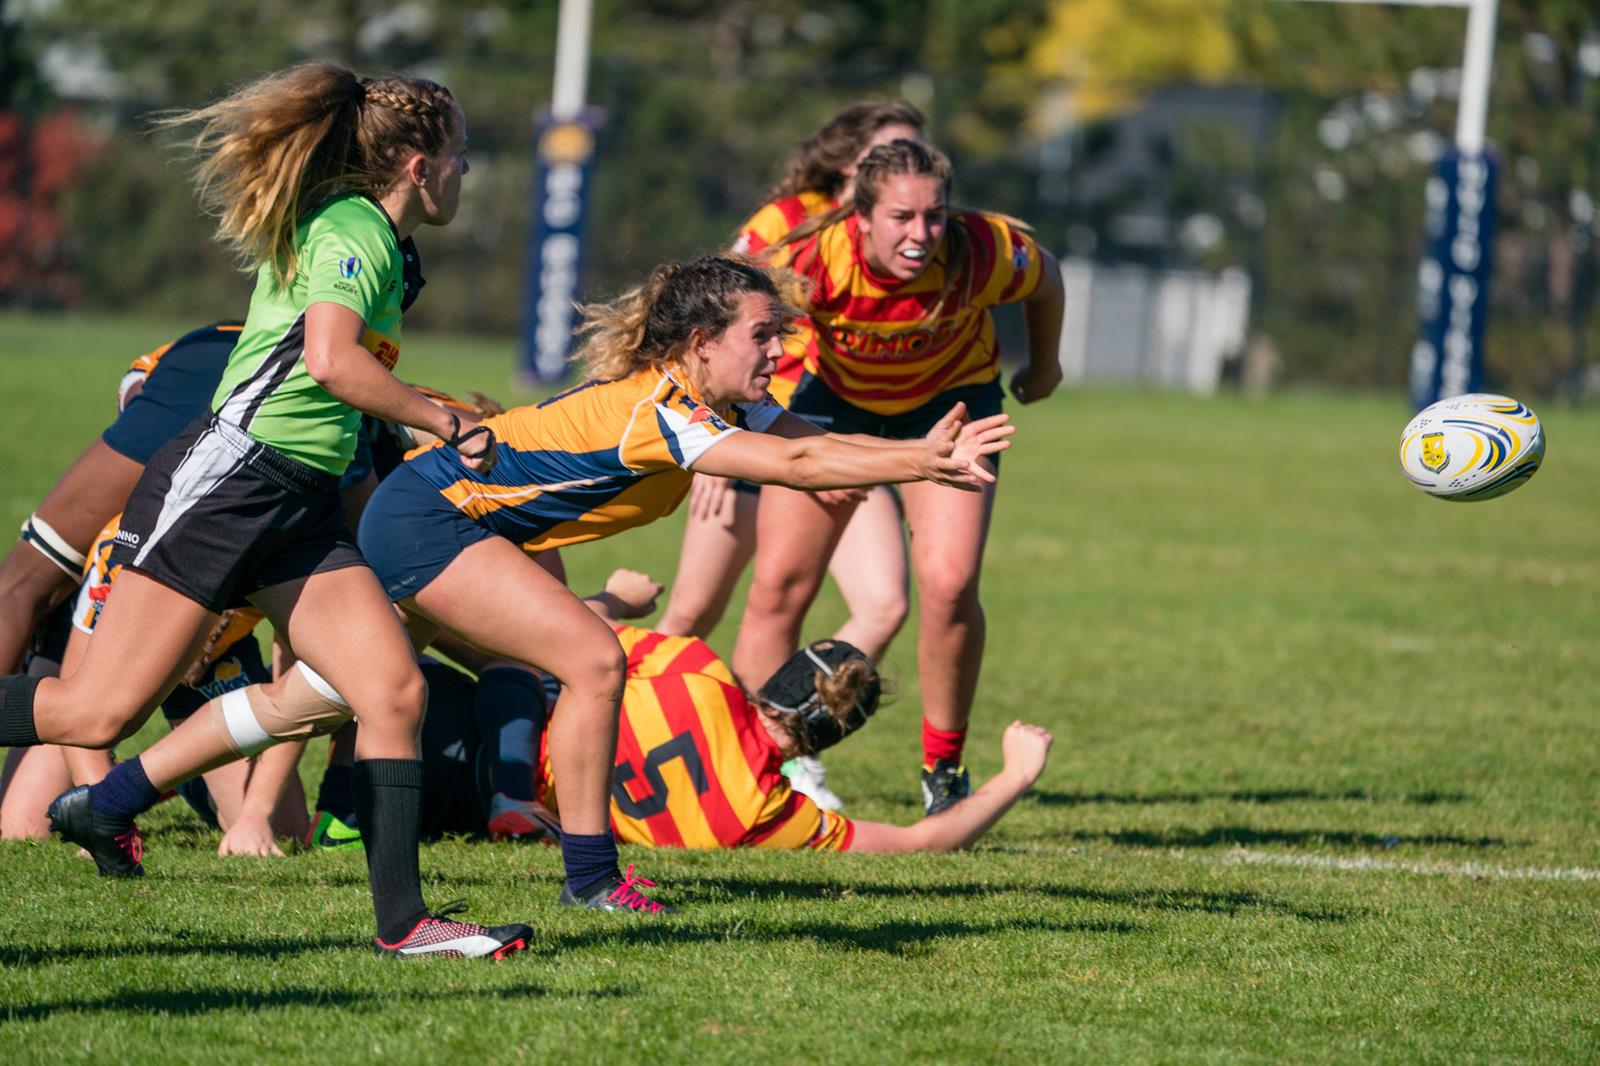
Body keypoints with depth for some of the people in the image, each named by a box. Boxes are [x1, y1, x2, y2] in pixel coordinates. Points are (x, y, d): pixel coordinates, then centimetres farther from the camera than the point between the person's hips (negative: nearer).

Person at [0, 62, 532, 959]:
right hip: (227, 477, -9)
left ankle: (402, 918, -4)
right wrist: (450, 426, -13)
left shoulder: (384, 246, 20)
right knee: (101, 710, -12)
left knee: (395, 688, -5)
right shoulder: (352, 226, -9)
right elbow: (331, 362, -21)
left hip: (302, 511, 9)